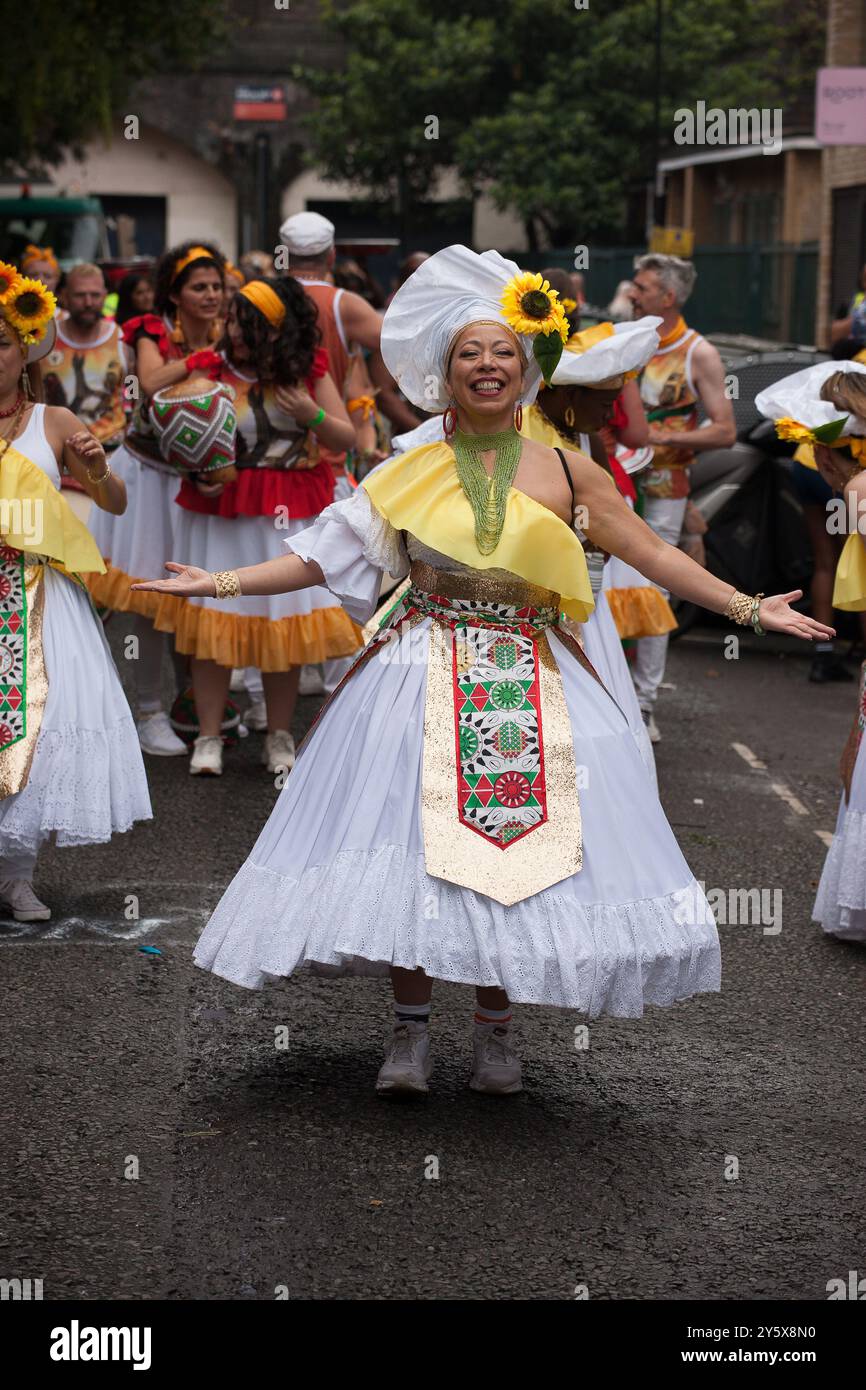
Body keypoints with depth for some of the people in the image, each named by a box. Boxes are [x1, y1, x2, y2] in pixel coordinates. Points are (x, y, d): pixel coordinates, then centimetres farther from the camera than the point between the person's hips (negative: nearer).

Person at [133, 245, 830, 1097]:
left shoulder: (565, 472, 5)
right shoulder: (408, 473, 4)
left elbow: (654, 555, 10)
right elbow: (320, 556, 6)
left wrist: (748, 608, 8)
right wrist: (221, 583, -1)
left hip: (530, 686, 1)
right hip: (422, 678, 0)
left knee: (519, 839, -2)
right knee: (409, 833, -6)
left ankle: (495, 1027, 13)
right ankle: (410, 1025, 8)